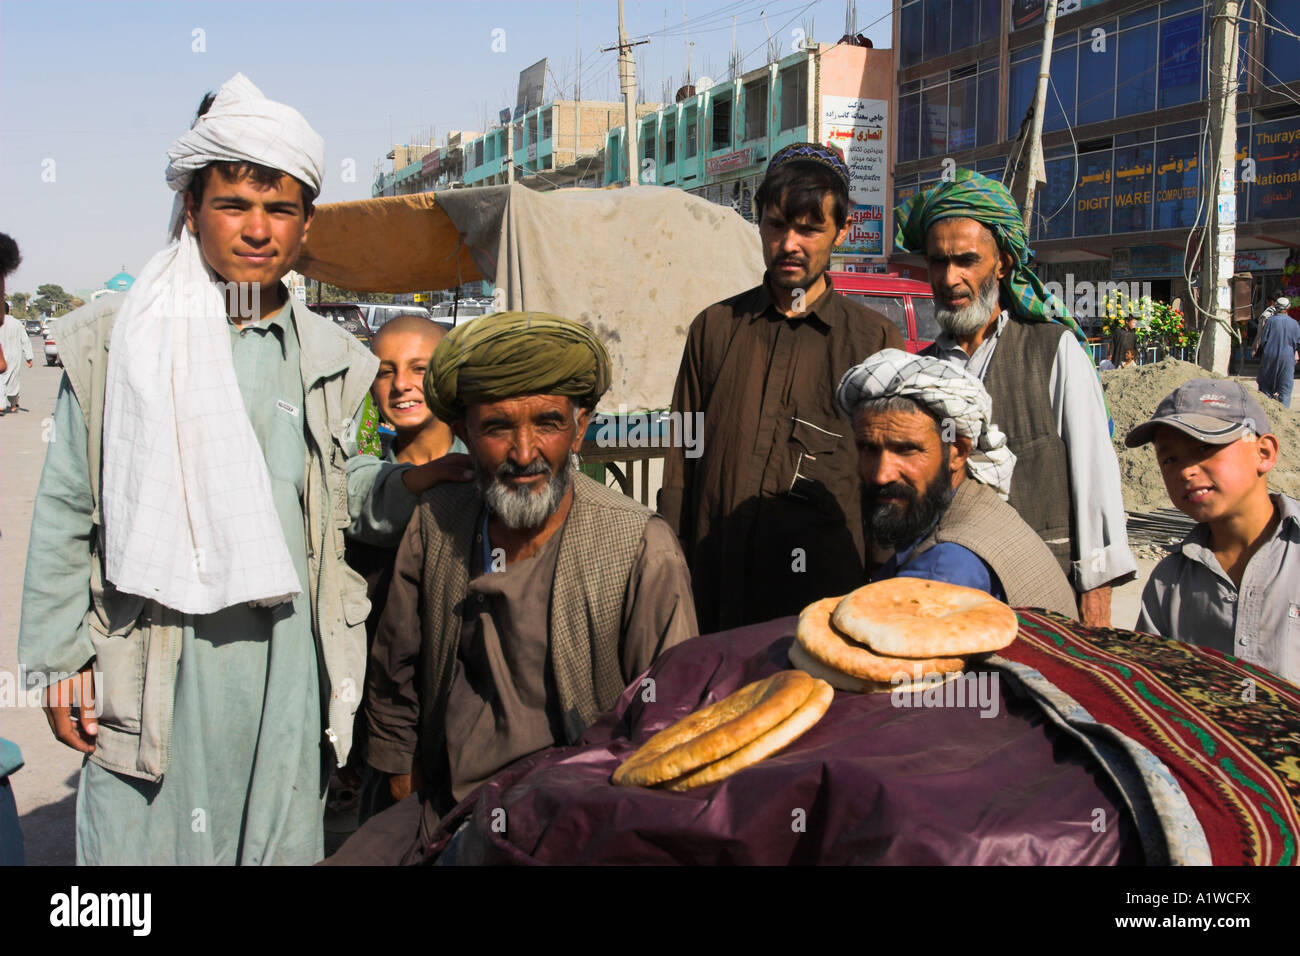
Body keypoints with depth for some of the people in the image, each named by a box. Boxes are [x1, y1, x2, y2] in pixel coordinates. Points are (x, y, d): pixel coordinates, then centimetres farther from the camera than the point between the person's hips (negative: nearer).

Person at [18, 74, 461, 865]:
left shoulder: (329, 358, 7)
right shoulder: (117, 342, -1)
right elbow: (65, 515, 2)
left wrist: (404, 484, -4)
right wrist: (60, 661, 1)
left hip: (288, 667, 3)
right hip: (153, 668, -2)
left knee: (283, 839, 13)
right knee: (143, 835, 7)